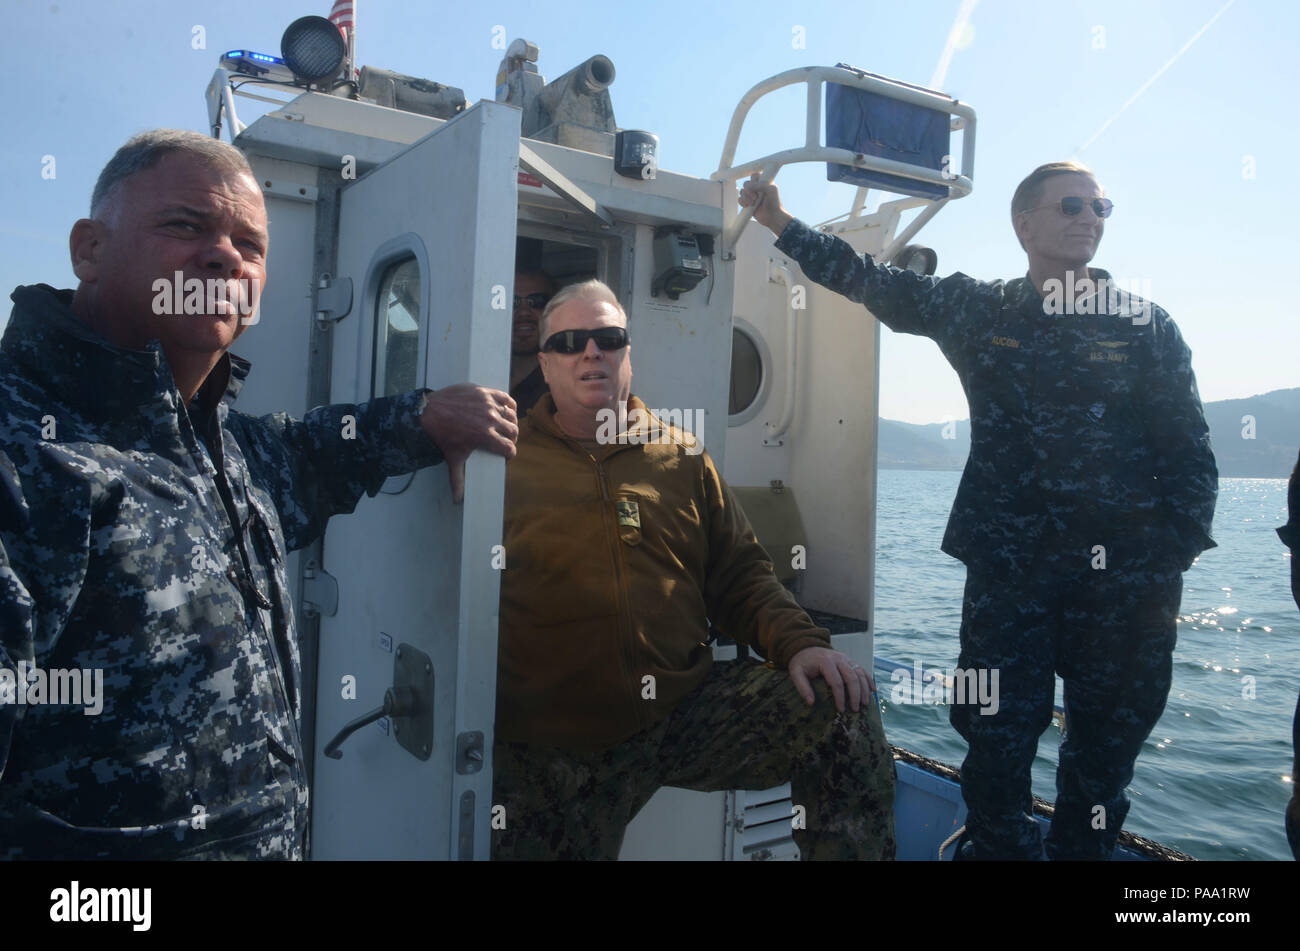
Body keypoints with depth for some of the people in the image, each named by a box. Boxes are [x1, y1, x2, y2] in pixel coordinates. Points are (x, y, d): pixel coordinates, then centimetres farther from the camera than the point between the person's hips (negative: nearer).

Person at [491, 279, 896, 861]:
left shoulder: (681, 456, 12)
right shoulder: (506, 459, 3)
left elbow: (739, 574, 10)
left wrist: (800, 642, -6)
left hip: (685, 707, 2)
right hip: (549, 747, -1)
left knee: (843, 711, -13)